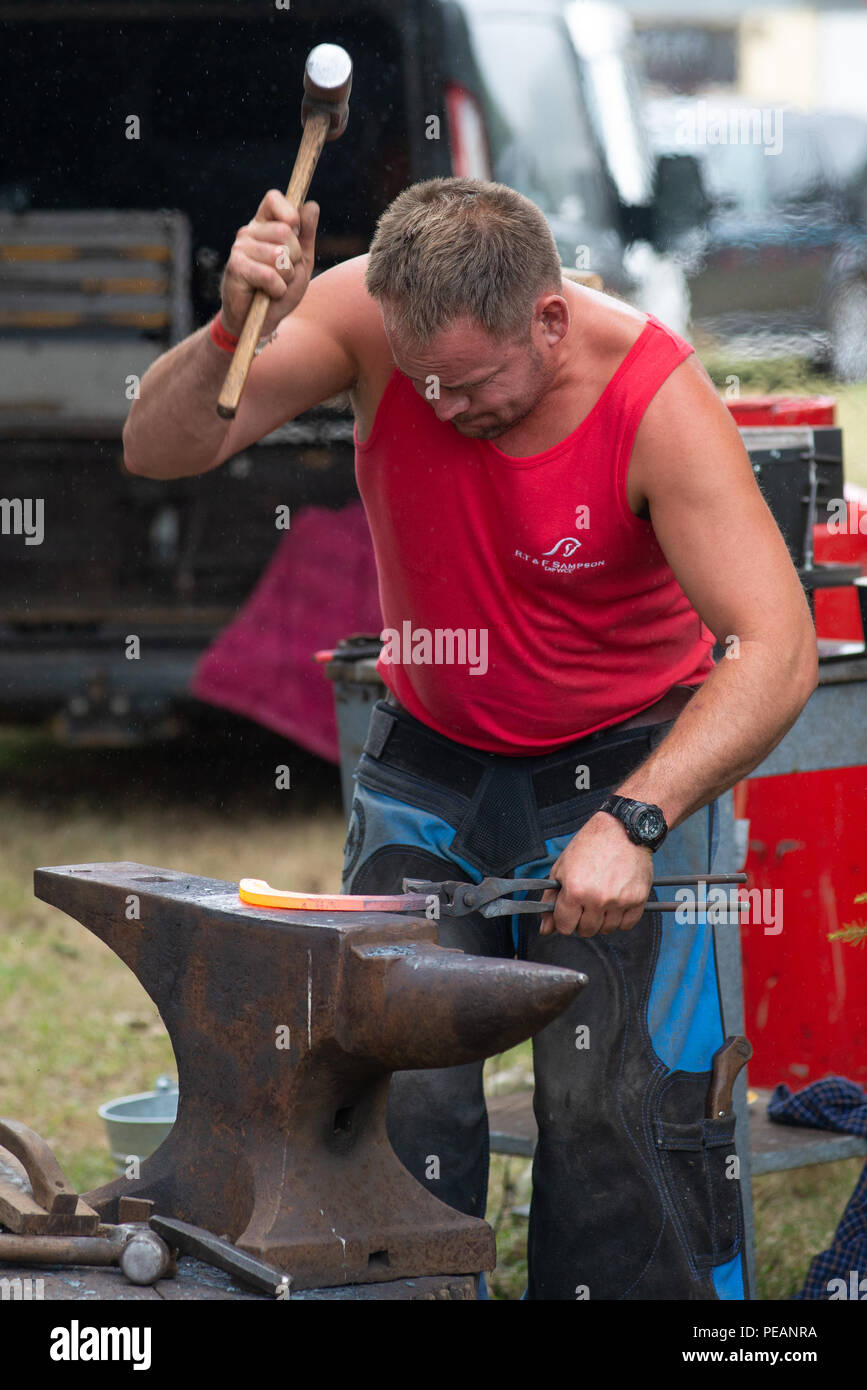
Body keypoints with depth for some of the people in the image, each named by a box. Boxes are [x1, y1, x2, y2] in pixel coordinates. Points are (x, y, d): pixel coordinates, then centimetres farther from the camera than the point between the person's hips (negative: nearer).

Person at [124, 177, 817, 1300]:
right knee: (395, 1095, -5)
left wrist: (631, 821, -41)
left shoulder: (658, 399, -26)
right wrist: (235, 330, -40)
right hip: (430, 756, 3)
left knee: (617, 1101, -12)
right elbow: (158, 450, -20)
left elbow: (776, 654, -30)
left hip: (626, 760, -3)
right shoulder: (367, 314, -18)